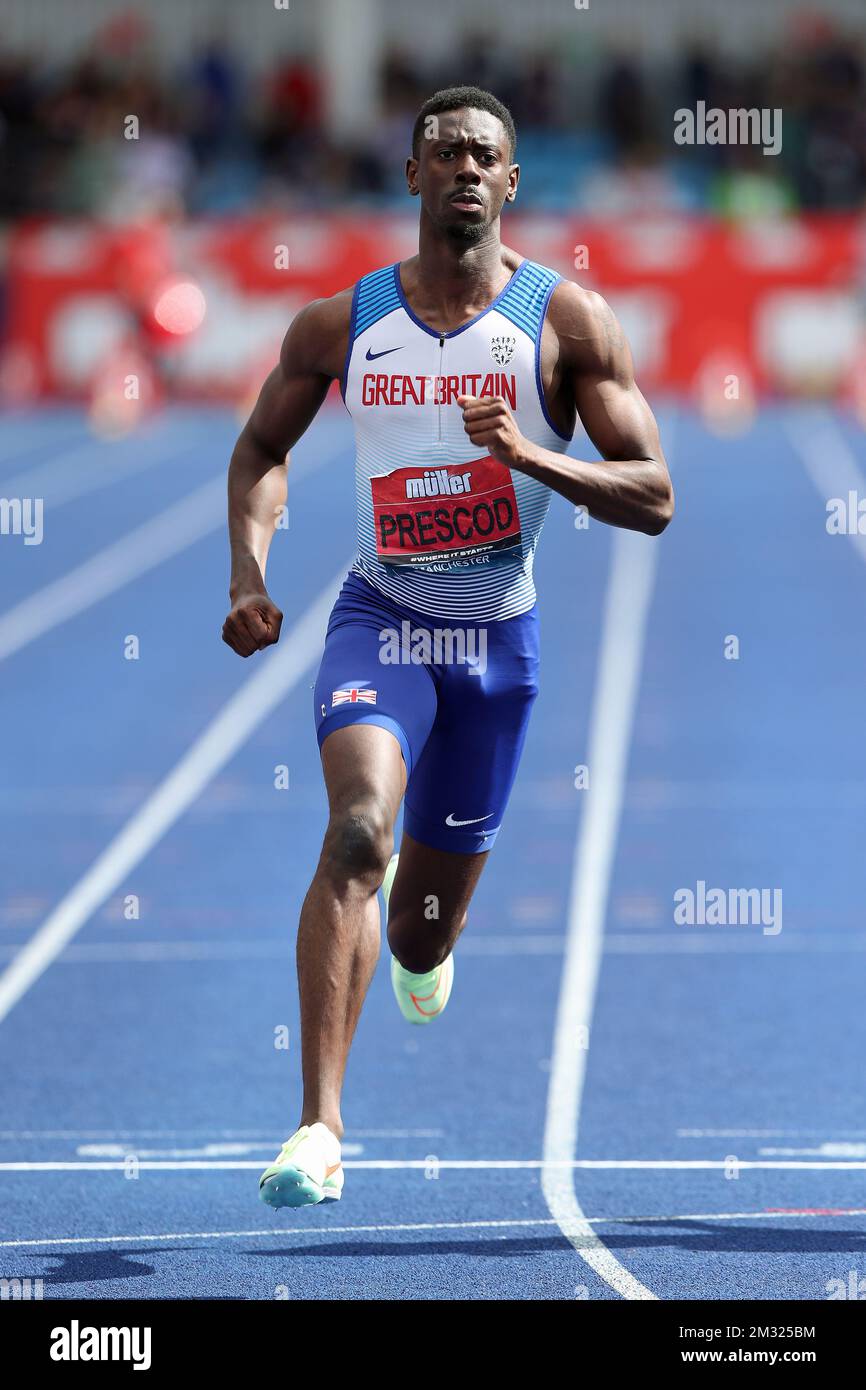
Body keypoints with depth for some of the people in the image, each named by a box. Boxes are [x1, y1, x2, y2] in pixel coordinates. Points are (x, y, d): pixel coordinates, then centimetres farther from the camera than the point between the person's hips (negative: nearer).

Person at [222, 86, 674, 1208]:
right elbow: (261, 449, 12)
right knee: (357, 829, -30)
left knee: (420, 941, 12)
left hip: (496, 642, 1)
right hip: (378, 619, -1)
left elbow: (653, 500, -10)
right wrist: (248, 576, -5)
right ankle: (319, 1126, -31)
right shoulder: (341, 324, -3)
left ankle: (426, 938, 54)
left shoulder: (567, 322, -8)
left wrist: (532, 456, -27)